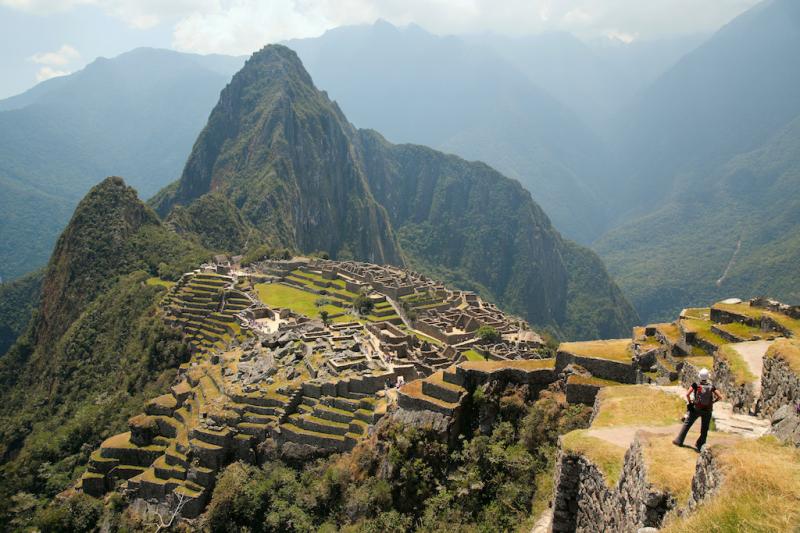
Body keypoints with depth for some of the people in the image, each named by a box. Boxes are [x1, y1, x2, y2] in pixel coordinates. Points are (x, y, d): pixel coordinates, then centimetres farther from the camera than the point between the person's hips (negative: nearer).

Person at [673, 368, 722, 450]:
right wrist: (712, 402, 9)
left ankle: (679, 441, 17)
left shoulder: (696, 385, -10)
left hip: (696, 409, -1)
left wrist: (690, 402, -2)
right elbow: (720, 397, -5)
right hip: (707, 410, 1)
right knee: (704, 429, 14)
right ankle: (700, 445, 17)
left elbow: (687, 394, -19)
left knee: (687, 424, 12)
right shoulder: (711, 386, -4)